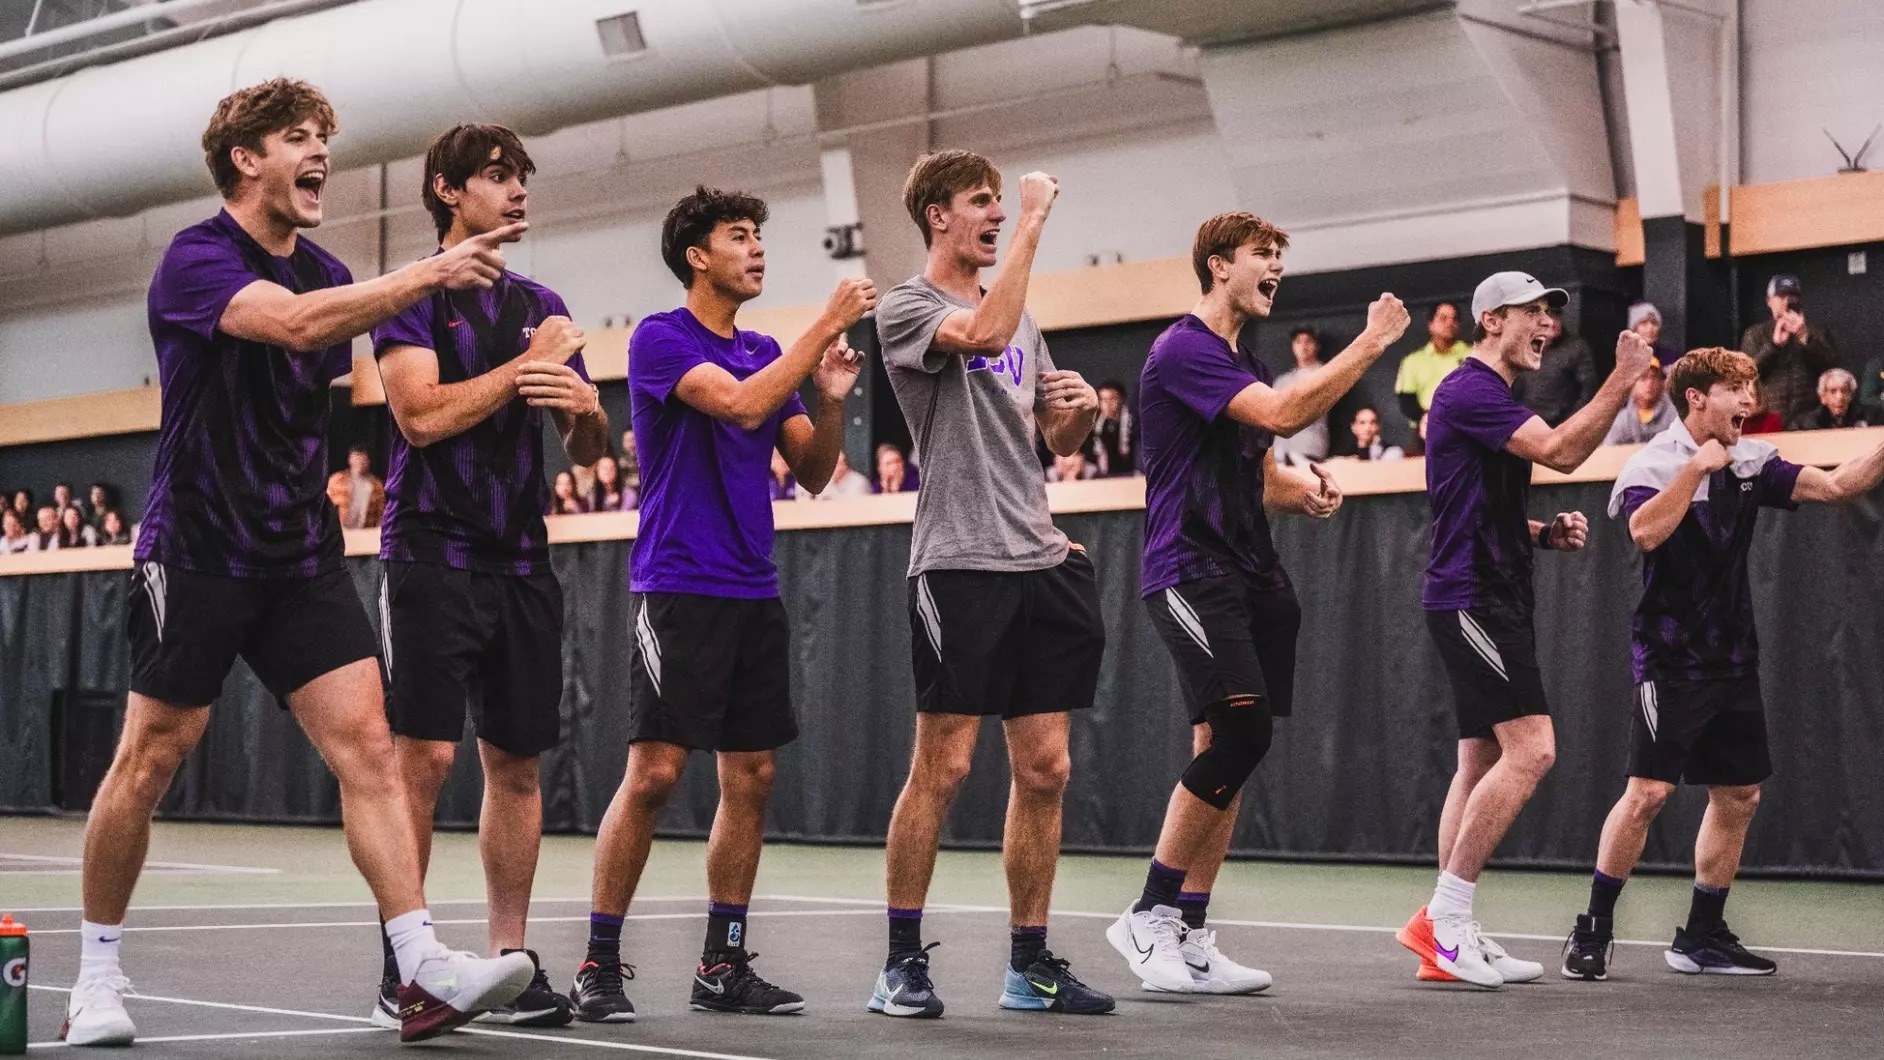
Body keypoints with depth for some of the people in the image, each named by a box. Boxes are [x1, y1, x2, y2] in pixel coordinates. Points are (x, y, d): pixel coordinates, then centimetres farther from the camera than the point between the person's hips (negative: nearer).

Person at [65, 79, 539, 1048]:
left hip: (302, 555, 6)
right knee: (150, 759, 1)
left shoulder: (328, 275, 12)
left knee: (364, 740, -9)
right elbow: (294, 321, -29)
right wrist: (427, 273, -32)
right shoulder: (195, 259, -10)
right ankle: (97, 972, 17)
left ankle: (423, 973, -16)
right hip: (196, 555, -5)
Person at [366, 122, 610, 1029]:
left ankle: (510, 962, 11)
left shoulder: (541, 306, 16)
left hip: (522, 562, 6)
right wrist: (527, 365, -11)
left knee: (517, 762, 5)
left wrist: (586, 407, -6)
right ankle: (398, 969, -4)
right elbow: (422, 413, -15)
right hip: (433, 553, -6)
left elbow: (587, 451, 16)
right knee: (424, 756, -11)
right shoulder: (415, 293, 0)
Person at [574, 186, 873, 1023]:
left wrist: (831, 398, -4)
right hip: (679, 588, -7)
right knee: (654, 772, -11)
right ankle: (599, 964, -2)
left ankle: (723, 966, 13)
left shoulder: (767, 351, 15)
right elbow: (739, 404, -22)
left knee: (752, 777, 5)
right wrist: (827, 325, -18)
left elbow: (813, 471, 13)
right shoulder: (661, 339, -5)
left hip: (755, 592, 7)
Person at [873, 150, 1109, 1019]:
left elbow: (1060, 441, 24)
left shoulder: (1021, 316, 20)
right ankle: (902, 963, 4)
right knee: (942, 768, -6)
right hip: (960, 562, -7)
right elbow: (982, 334, -24)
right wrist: (1034, 223, -18)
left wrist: (1081, 410, 2)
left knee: (1044, 770, 6)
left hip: (1042, 560, 7)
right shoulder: (907, 308, -2)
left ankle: (1030, 963, 14)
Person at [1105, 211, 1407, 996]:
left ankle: (1189, 936, 7)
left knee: (1226, 753, 4)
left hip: (1247, 574, 9)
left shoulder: (1246, 366, 20)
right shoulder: (1183, 350, -9)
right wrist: (1372, 343, -15)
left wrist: (1306, 490, 3)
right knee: (1241, 730, -19)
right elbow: (1281, 413, -22)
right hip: (1190, 569, -9)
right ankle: (1149, 917, -10)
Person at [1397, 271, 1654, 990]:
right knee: (1530, 749, -17)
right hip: (1471, 600, -11)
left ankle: (1448, 936, 8)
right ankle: (1444, 916, -13)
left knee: (1482, 763, 8)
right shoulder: (1470, 390, -11)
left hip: (1490, 601, 11)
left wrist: (1546, 533, 12)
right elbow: (1562, 451, -23)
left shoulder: (1490, 396, 22)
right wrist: (1622, 381, -19)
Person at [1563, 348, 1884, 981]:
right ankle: (1593, 929, -2)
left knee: (1739, 796, 7)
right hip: (1672, 660, -7)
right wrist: (1698, 466, -26)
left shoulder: (1751, 463, 8)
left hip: (1733, 660, 7)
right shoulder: (1655, 464, -10)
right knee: (1649, 792, -14)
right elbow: (1645, 531, -29)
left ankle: (1702, 937, 18)